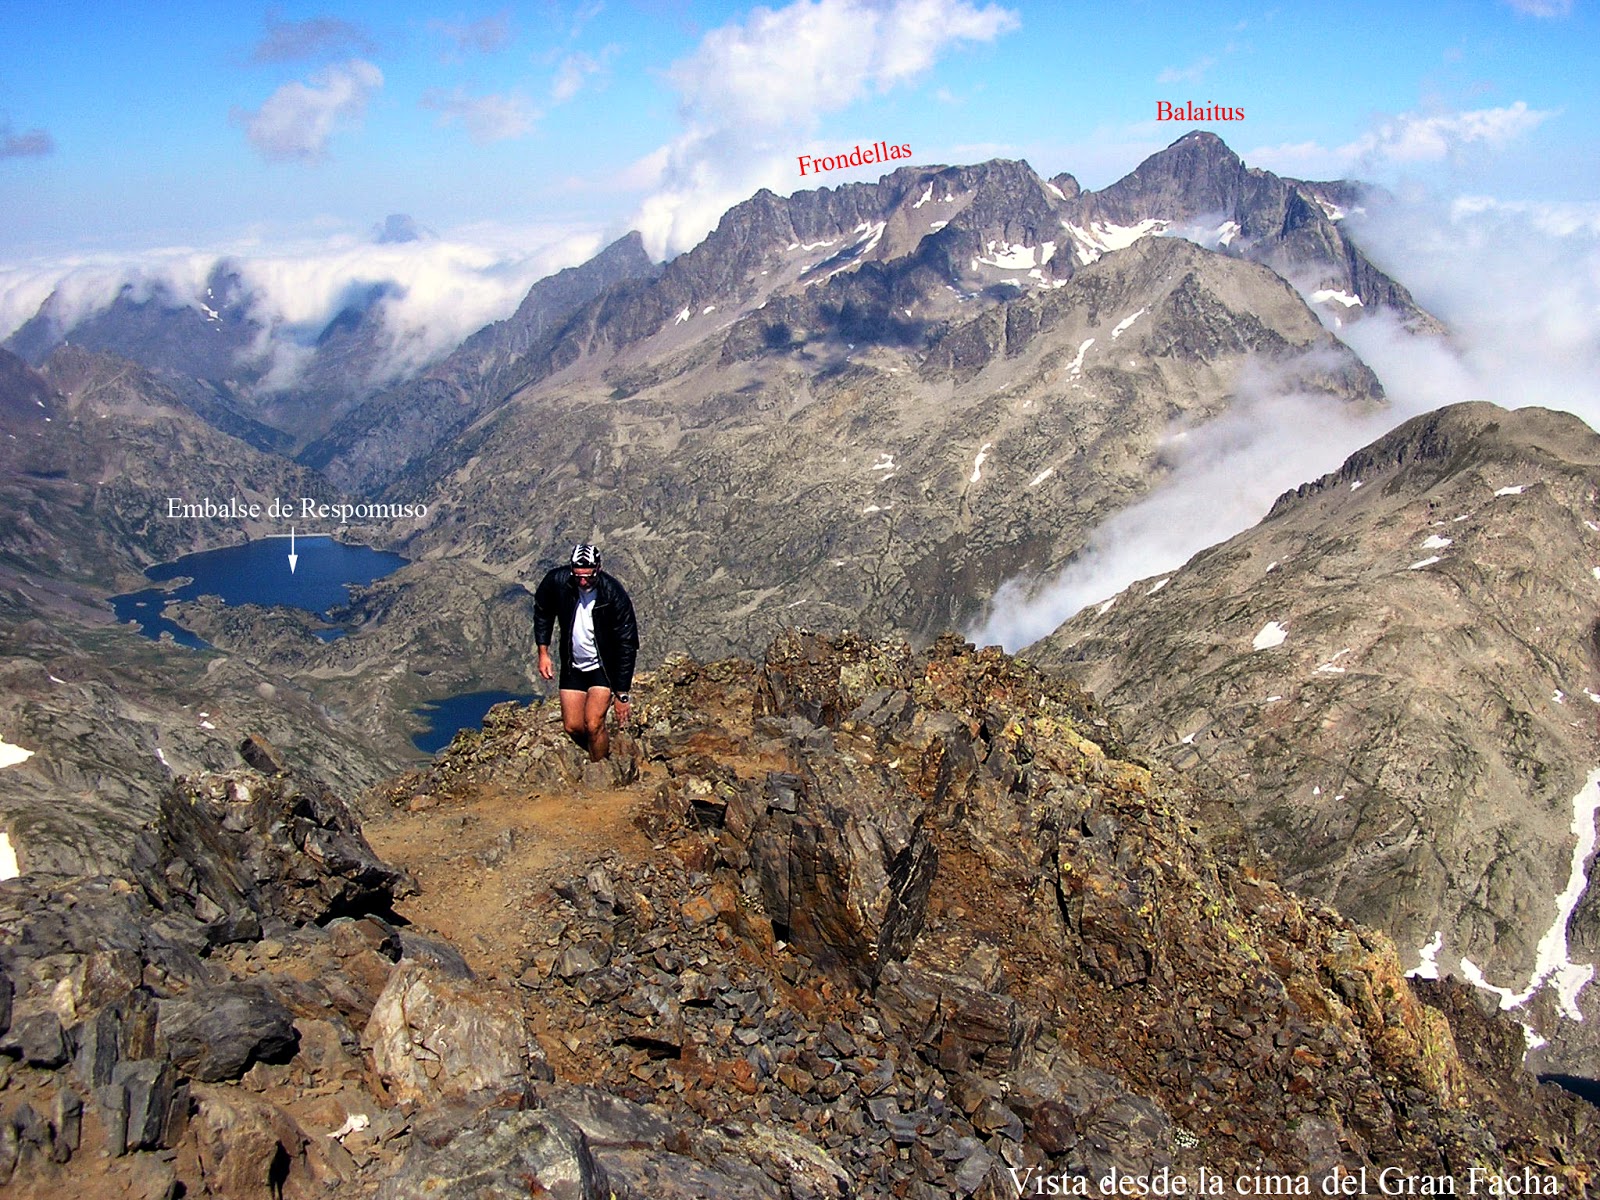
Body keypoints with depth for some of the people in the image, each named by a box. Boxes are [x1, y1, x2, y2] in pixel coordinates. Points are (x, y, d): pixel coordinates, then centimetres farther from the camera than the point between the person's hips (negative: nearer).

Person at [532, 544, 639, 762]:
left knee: (593, 724, -17)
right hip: (573, 665, 4)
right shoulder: (557, 581, -19)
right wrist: (543, 653, 0)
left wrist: (622, 694, -19)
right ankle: (604, 755, 31)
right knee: (572, 727, 2)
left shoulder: (613, 594, -27)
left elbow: (627, 645, -20)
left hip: (604, 666, -4)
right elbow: (542, 613, 5)